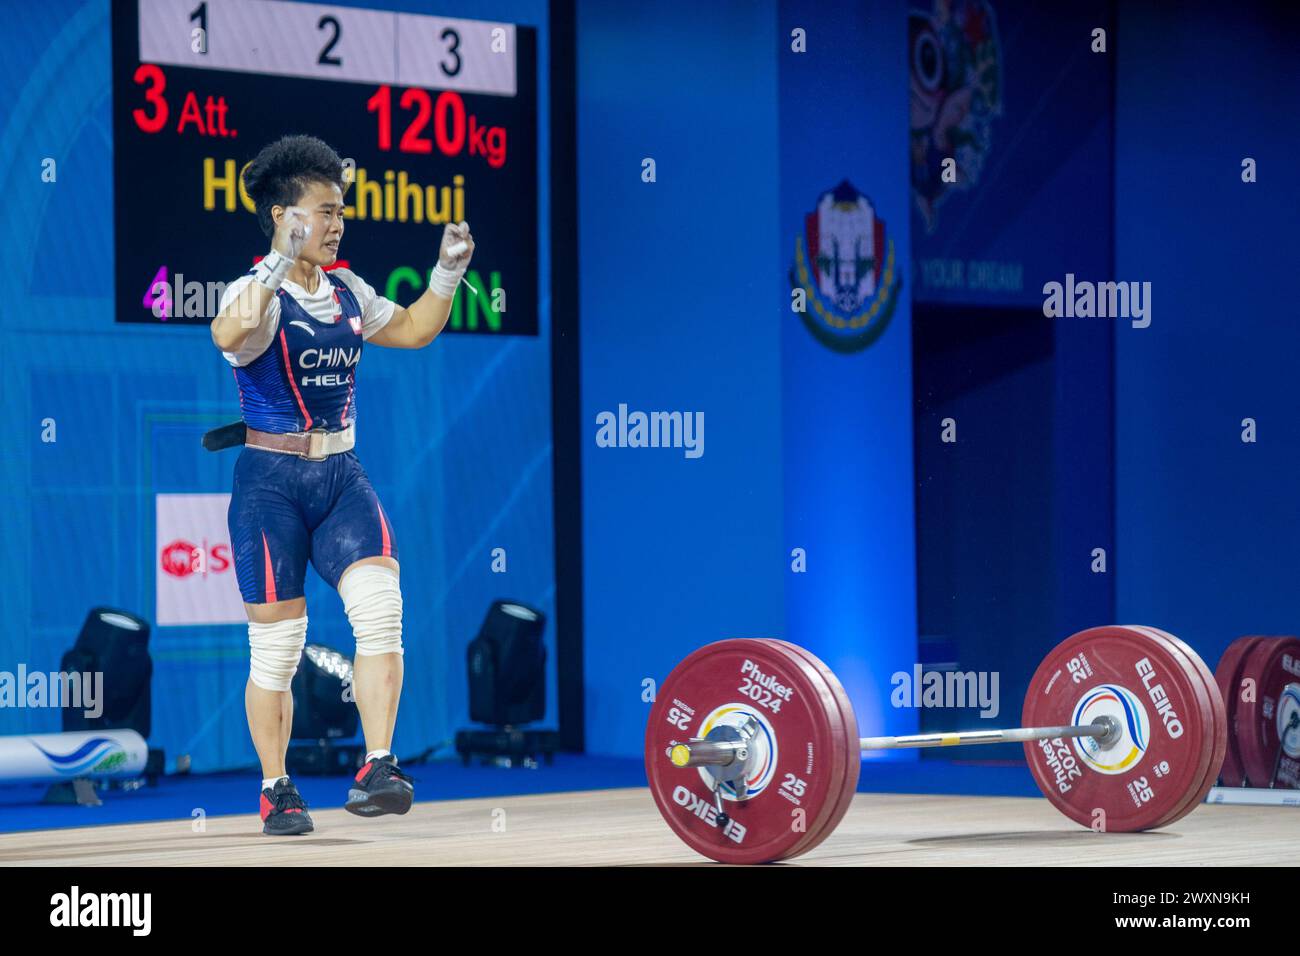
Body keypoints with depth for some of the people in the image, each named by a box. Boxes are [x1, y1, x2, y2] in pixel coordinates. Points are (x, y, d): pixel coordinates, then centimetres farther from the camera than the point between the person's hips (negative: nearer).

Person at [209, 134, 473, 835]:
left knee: (381, 611, -16)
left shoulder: (347, 293, 9)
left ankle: (377, 768, -14)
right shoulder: (258, 294, -11)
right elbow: (227, 334, -36)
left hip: (341, 476, 5)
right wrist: (278, 265, -43)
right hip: (272, 482, -5)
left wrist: (448, 271, 12)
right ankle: (277, 790, 16)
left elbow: (414, 330, 26)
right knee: (277, 648, 1)